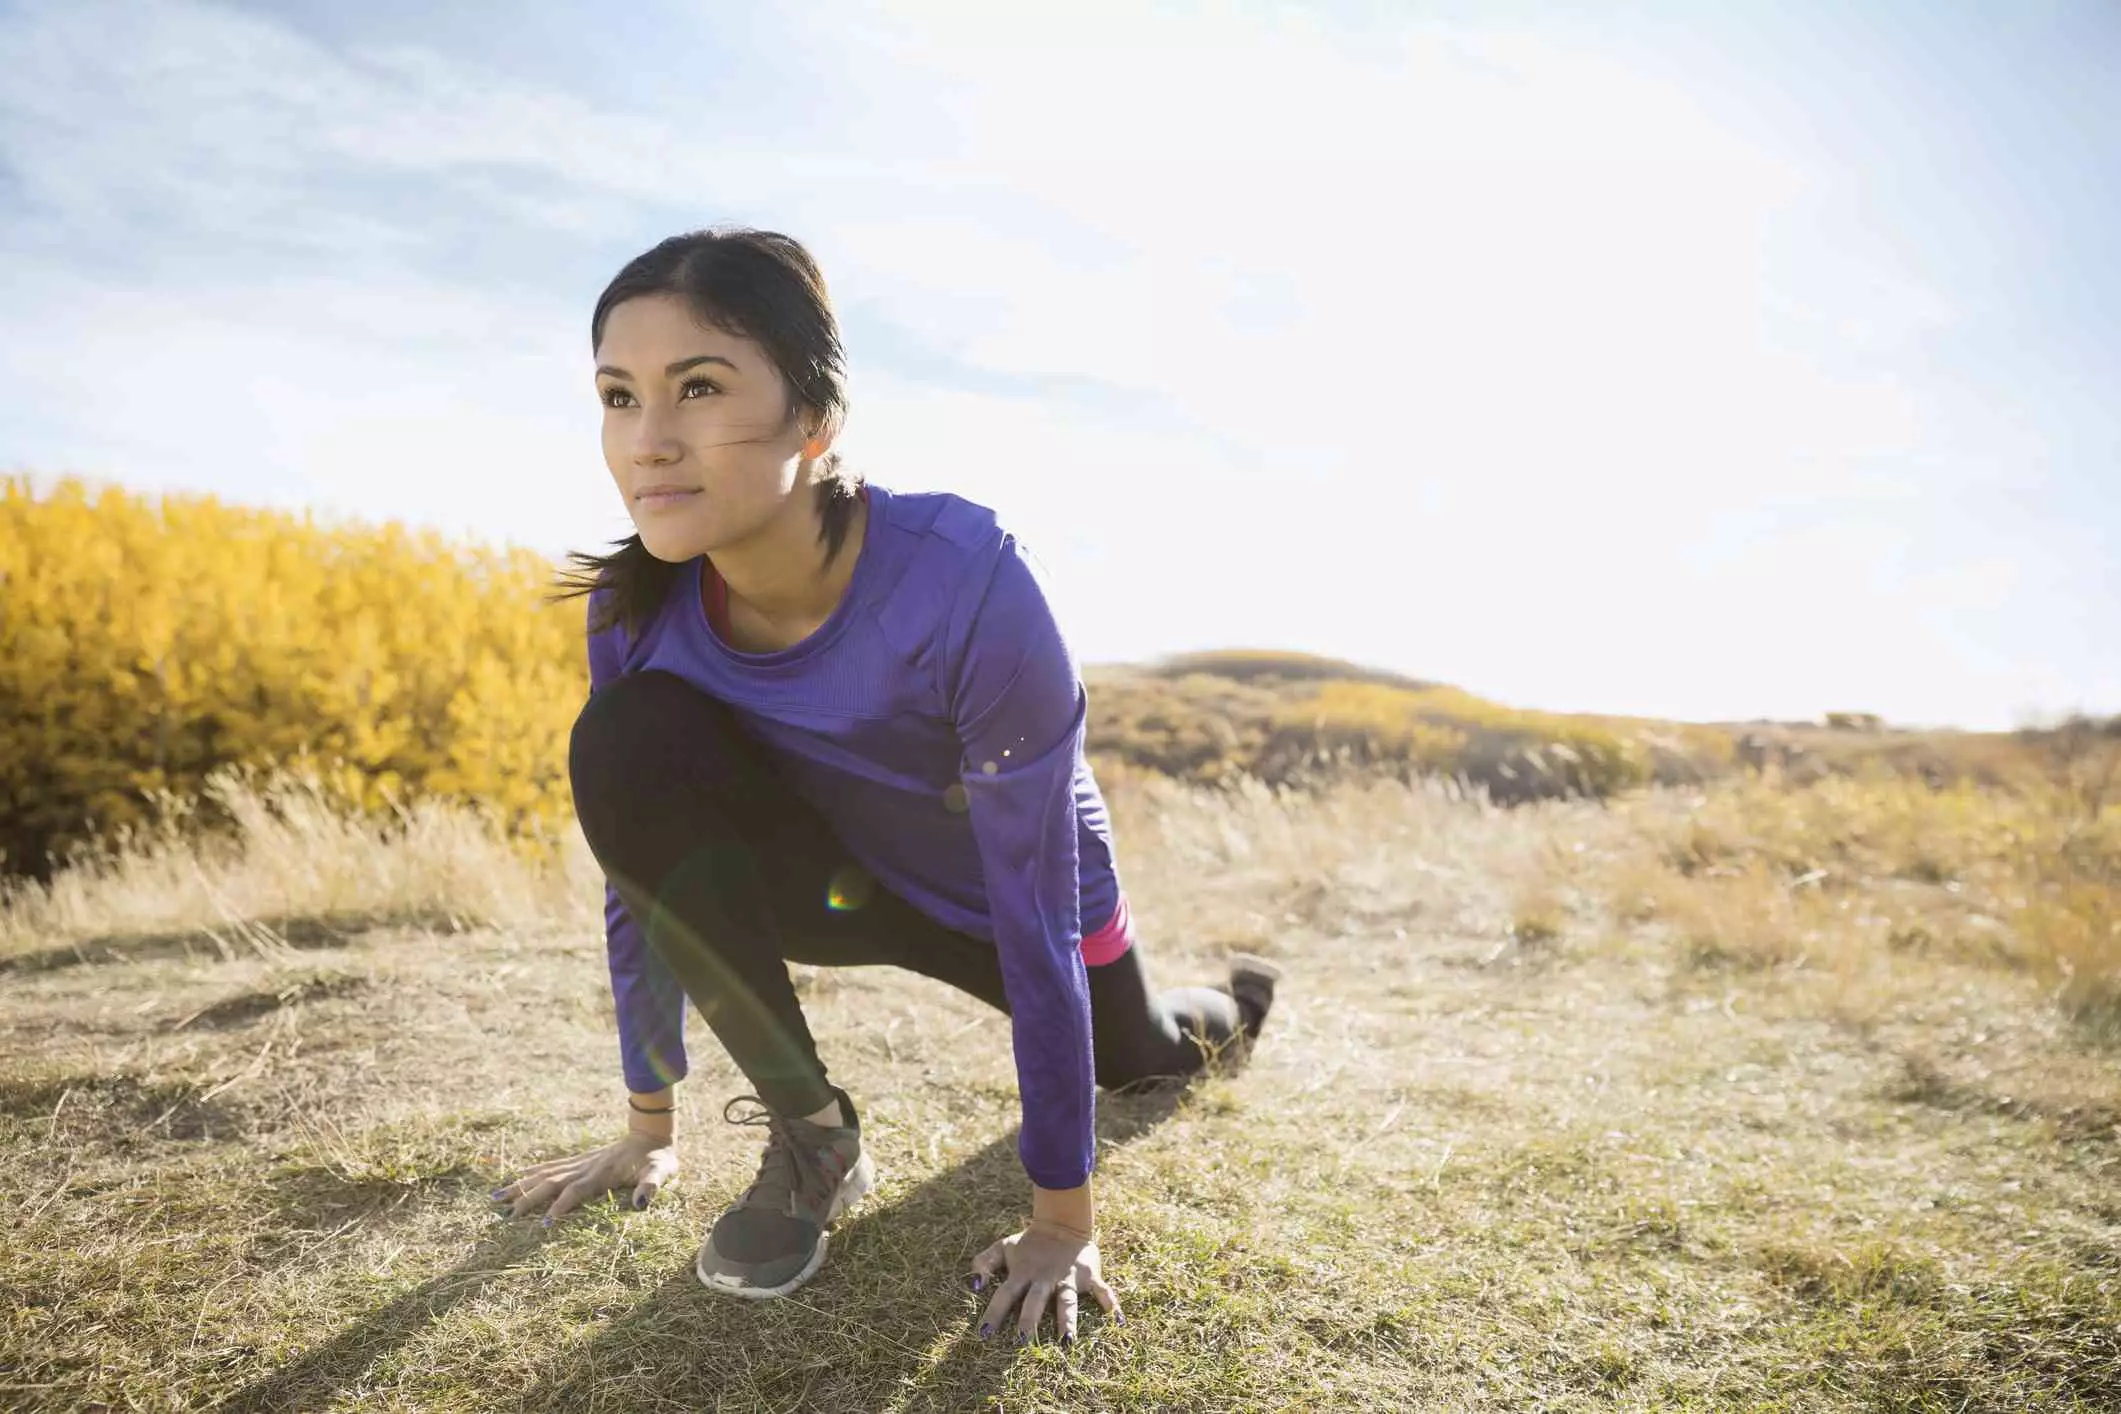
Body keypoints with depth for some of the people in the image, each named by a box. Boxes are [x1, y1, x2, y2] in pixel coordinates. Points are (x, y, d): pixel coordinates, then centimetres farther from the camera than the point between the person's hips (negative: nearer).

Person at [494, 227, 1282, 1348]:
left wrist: (1064, 1223, -23)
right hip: (855, 878, 2)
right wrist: (649, 1129, 0)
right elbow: (639, 860, -10)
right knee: (624, 743, -29)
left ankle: (1227, 1000, 67)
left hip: (1016, 897, -2)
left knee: (1136, 1058, 28)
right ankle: (812, 1136, -10)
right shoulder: (639, 604, -24)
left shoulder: (967, 580, -39)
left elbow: (1033, 915, -32)